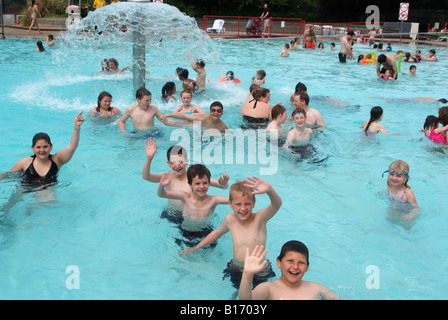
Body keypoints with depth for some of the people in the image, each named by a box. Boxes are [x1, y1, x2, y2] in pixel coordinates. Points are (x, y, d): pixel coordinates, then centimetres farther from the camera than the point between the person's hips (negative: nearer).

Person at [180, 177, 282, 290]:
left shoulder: (259, 218, -20)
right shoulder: (229, 220, -9)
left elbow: (277, 204, -40)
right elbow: (217, 233, 13)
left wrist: (269, 190, -62)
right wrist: (196, 247, 15)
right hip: (236, 270, 3)